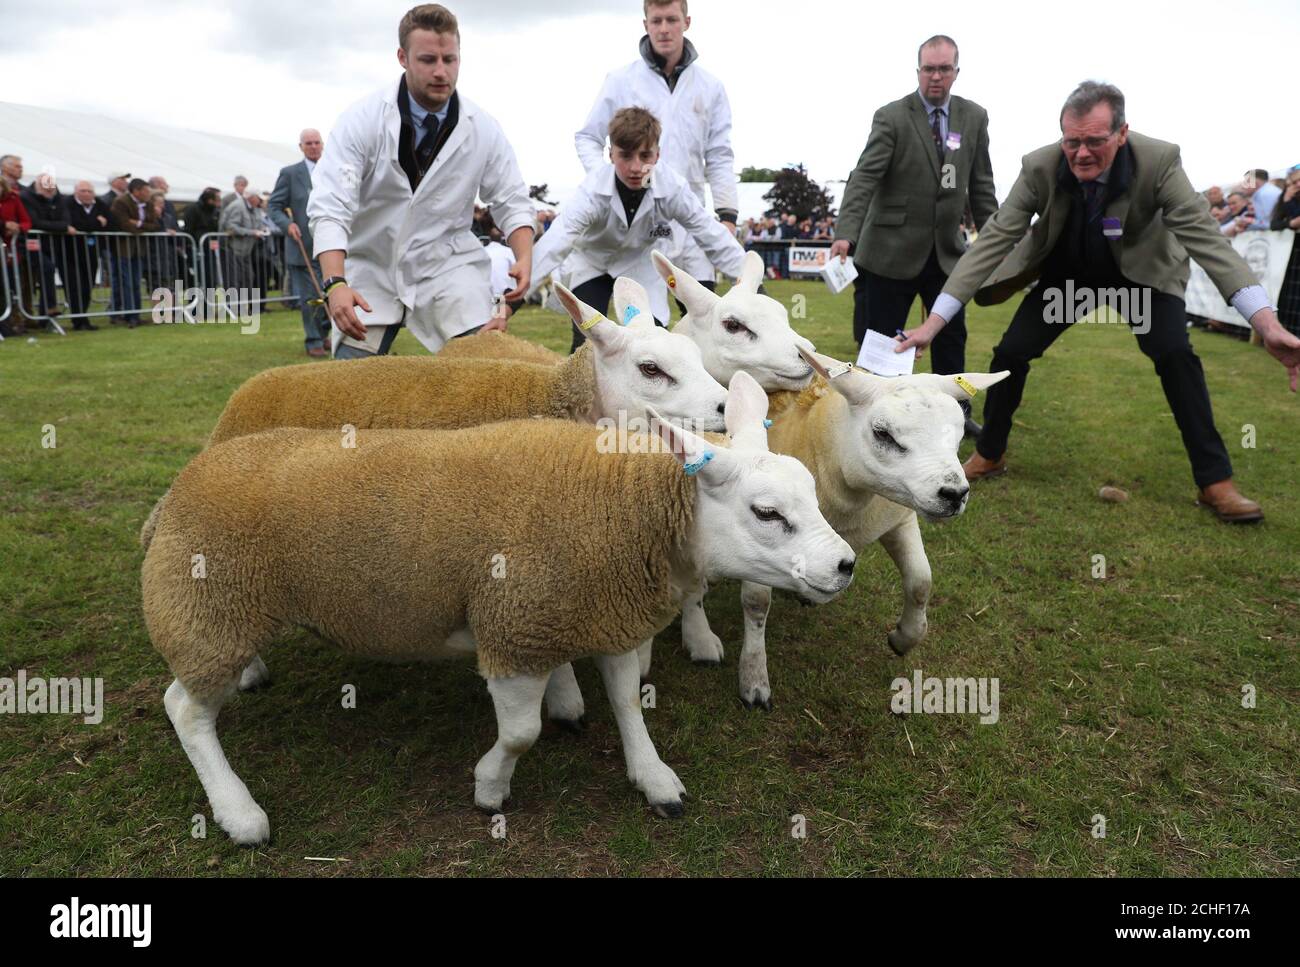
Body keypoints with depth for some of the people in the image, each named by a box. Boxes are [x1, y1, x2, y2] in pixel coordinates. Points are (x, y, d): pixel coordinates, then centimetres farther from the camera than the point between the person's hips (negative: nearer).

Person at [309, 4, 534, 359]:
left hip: (447, 263, 1)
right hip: (373, 266, -1)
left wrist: (524, 258, -17)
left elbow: (512, 201, 3)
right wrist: (336, 283, -34)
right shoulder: (362, 119, -14)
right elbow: (330, 207, -19)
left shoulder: (484, 128, -7)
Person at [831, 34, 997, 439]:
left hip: (946, 250, 5)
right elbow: (864, 177, -18)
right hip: (893, 249, -4)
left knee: (952, 336, 12)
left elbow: (981, 185, 9)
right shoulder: (891, 117, -8)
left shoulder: (974, 117, 5)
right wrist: (846, 232, -32)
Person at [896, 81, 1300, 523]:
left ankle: (1215, 480, -6)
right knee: (1010, 352, -9)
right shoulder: (1039, 167, -28)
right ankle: (989, 455, 14)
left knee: (1175, 354, -20)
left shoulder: (1159, 161, -31)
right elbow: (994, 238, -29)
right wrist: (934, 321, -37)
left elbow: (1204, 237, -33)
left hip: (1142, 271, -1)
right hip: (1066, 273, 2)